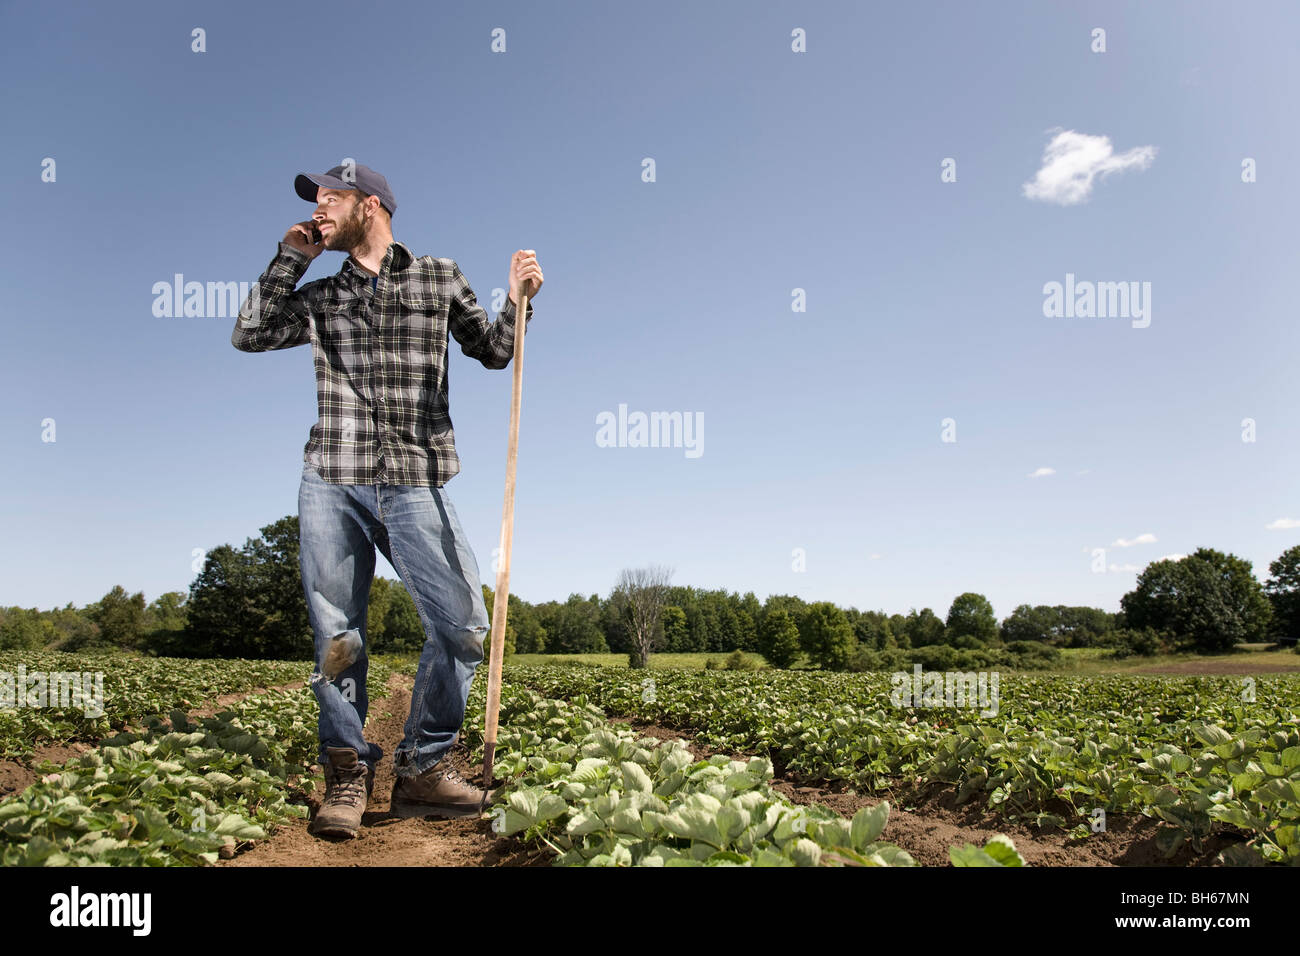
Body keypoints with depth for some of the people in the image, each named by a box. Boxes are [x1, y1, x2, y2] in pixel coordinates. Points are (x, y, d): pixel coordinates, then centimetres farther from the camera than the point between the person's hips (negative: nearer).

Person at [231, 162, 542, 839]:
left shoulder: (440, 279, 13)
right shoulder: (321, 299, 18)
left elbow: (494, 351, 19)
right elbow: (248, 335, 10)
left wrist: (518, 299, 1)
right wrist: (291, 258, 12)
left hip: (415, 486, -1)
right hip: (332, 485, 2)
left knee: (464, 624, -9)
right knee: (336, 636, 2)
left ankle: (422, 769, 6)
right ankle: (347, 774, 14)